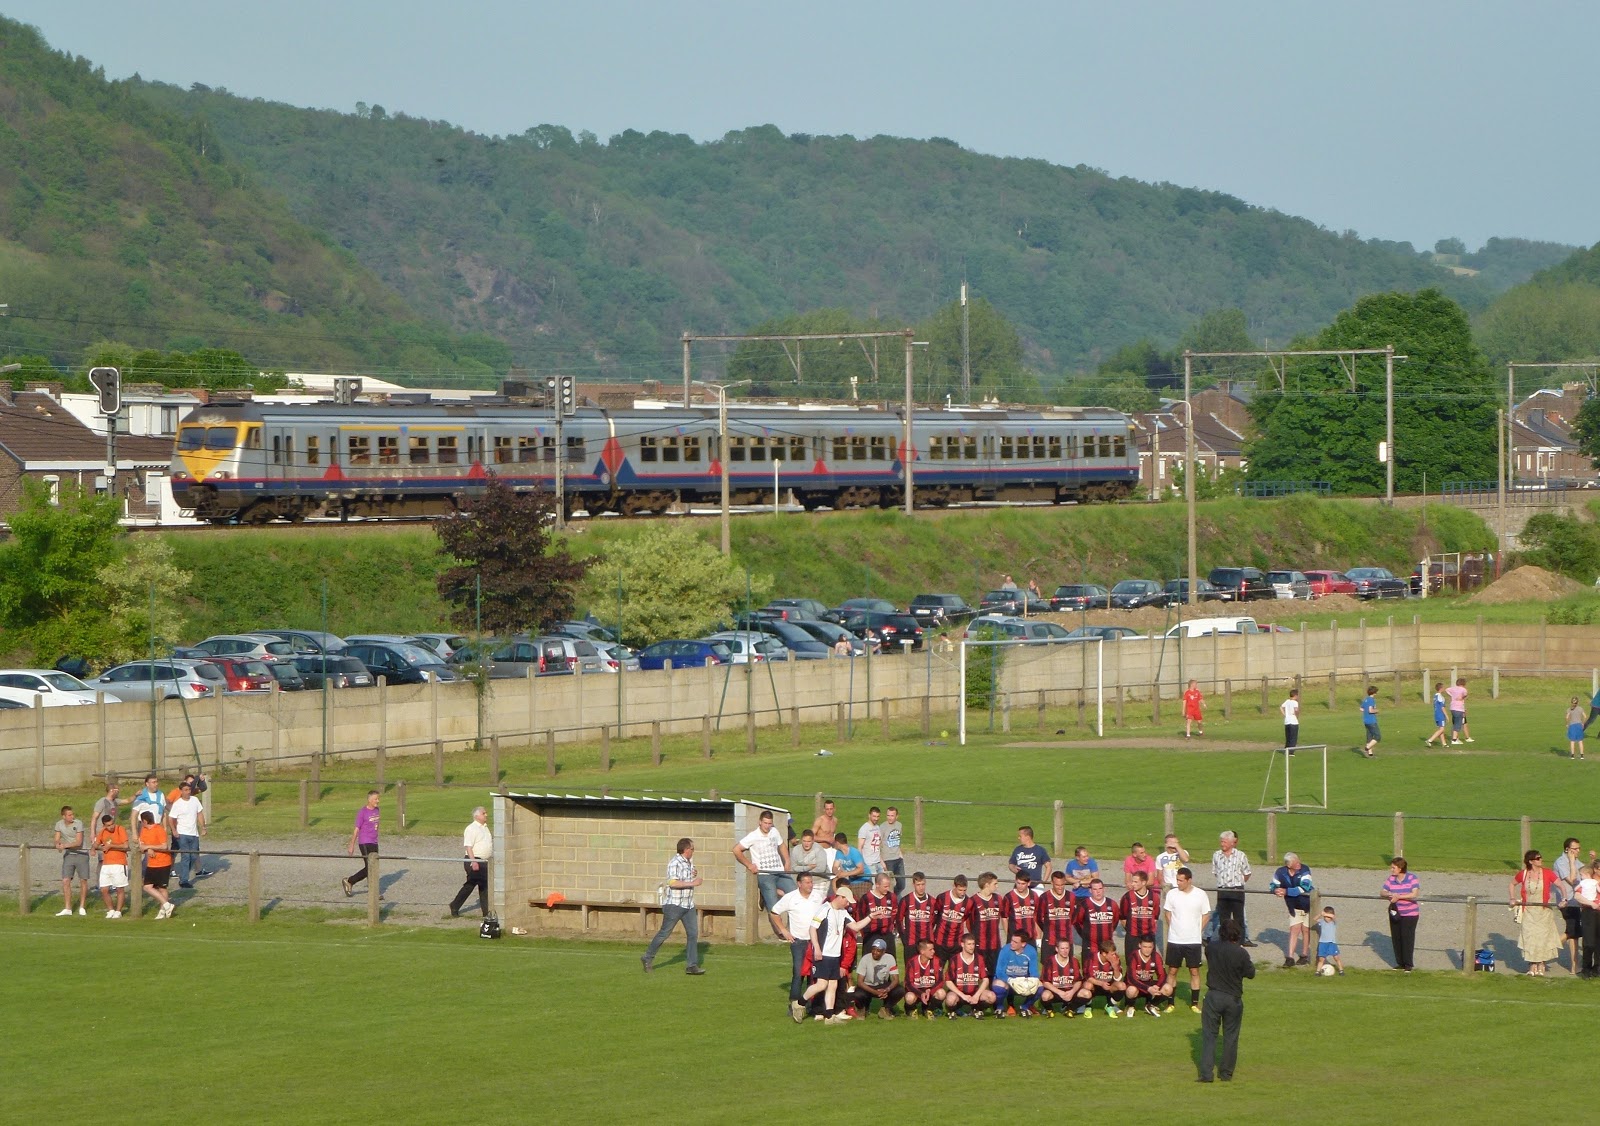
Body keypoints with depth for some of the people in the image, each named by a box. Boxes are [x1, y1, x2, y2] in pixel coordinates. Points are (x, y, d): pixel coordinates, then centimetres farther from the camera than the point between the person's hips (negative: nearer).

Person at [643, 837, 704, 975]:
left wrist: (695, 875, 8)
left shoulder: (689, 861, 12)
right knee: (664, 932, 0)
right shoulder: (674, 863, -15)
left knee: (693, 933, 0)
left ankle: (692, 965, 1)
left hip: (688, 904, 8)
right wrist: (692, 883, -26)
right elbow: (673, 882, -28)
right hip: (674, 904, -8)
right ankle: (648, 957, 16)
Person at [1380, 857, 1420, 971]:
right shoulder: (1391, 879, 3)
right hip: (1395, 913, 5)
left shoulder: (1412, 878, -10)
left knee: (1407, 938, -6)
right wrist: (1389, 894, -22)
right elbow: (1381, 893, 0)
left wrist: (1399, 896, -24)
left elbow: (1414, 894, -21)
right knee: (1396, 938, 6)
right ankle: (1400, 962, 17)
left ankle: (1408, 964, 2)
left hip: (1409, 914, -5)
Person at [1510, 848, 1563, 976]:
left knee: (1542, 938, -1)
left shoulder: (1547, 873, -4)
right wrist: (1513, 899, 8)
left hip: (1543, 911, -1)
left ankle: (1541, 966, 10)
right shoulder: (1523, 874, 0)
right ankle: (1532, 966, 7)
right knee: (1529, 938, -1)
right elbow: (1512, 884, 18)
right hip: (1528, 912, 1)